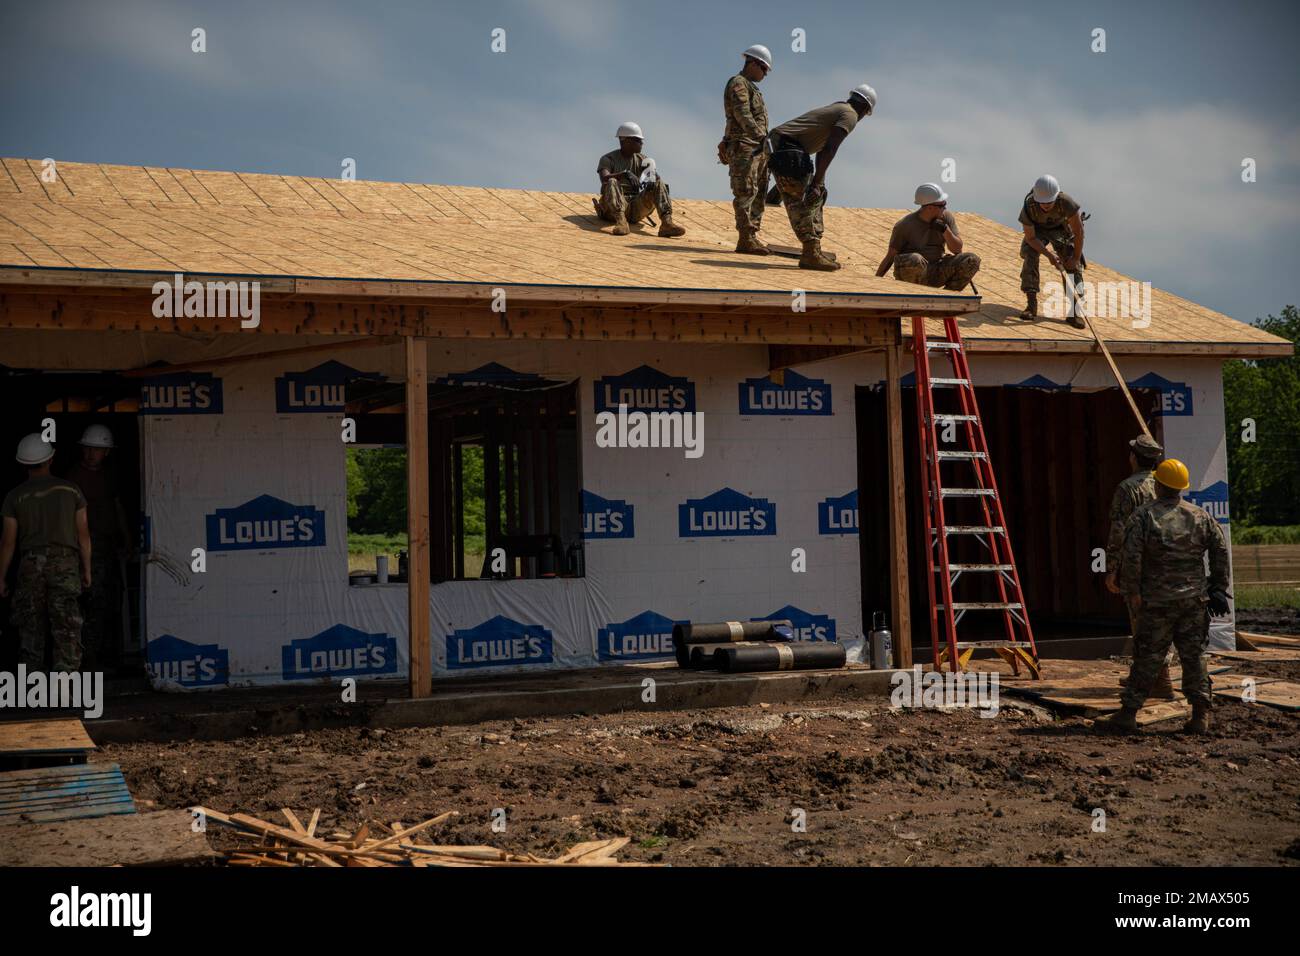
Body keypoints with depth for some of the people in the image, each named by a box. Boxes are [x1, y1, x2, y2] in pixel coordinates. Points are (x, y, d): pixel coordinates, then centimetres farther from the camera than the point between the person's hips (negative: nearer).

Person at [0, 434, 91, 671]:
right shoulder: (71, 490, 5)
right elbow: (83, 533, 5)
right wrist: (87, 569, 13)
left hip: (30, 565, 1)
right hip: (65, 563, -1)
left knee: (30, 629, 8)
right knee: (66, 630, -2)